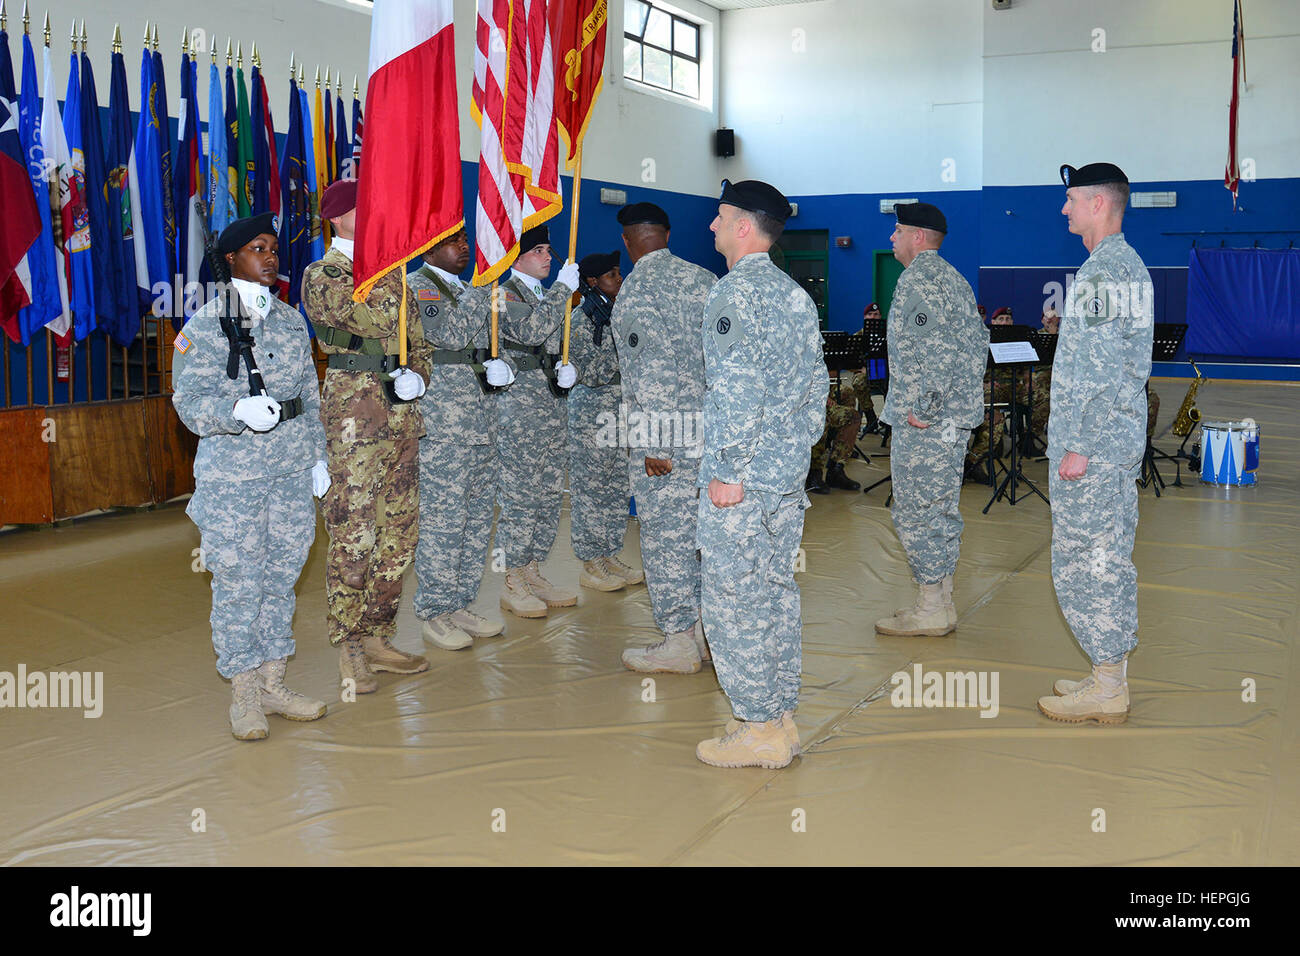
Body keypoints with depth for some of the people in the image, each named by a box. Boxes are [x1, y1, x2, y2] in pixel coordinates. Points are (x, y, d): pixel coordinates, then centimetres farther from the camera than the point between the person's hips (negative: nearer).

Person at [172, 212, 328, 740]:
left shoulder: (292, 320, 12)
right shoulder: (204, 326, -3)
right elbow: (190, 401, -9)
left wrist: (318, 455, 13)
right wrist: (240, 411, -27)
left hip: (292, 470, 5)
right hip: (231, 477, -5)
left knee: (281, 577, 10)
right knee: (237, 583, 0)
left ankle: (273, 681, 23)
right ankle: (244, 693, 13)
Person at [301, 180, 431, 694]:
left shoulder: (391, 273, 18)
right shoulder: (323, 275, -2)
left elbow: (415, 335, 17)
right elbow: (377, 318, -16)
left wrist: (416, 373, -1)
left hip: (401, 411, 7)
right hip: (353, 407, -7)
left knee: (399, 531, 9)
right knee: (353, 535, -7)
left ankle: (377, 637, 19)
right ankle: (349, 648, 3)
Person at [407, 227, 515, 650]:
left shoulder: (468, 290, 22)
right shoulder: (416, 288, -4)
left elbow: (487, 341, 27)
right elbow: (453, 334, -18)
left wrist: (500, 367, 6)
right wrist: (483, 286, -13)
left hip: (481, 423, 8)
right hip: (442, 426, -8)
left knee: (478, 517, 10)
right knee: (443, 519, -7)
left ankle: (459, 603, 19)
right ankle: (433, 611, 4)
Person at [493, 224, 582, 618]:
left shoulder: (548, 297, 21)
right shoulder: (504, 294, -5)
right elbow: (531, 331, -22)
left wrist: (569, 370, 5)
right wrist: (563, 289, -16)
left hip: (552, 406, 8)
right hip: (519, 410, -8)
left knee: (550, 496, 10)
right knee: (520, 497, -6)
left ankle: (532, 574, 19)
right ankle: (512, 585, 1)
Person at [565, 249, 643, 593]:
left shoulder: (618, 312, 11)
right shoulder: (580, 319, -13)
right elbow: (593, 374, -19)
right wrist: (609, 331, -22)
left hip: (622, 410, 8)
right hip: (592, 412, -8)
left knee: (618, 486, 12)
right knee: (591, 487, 0)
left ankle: (610, 557, 23)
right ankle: (591, 566, 8)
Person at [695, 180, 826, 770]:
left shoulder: (735, 291, -12)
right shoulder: (795, 294, 14)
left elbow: (737, 388, -21)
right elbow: (817, 384, 17)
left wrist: (726, 469, -18)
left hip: (741, 482, -9)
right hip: (789, 476, 9)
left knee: (732, 599, -1)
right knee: (776, 593, 14)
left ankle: (758, 729, 5)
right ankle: (781, 719, 21)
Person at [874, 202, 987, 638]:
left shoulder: (916, 280, -14)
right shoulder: (953, 277, 17)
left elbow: (936, 352, -24)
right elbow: (978, 340, 19)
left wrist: (922, 409, -20)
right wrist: (964, 394, 19)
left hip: (923, 422, -10)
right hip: (957, 415, 10)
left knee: (916, 512, -3)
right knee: (942, 509, 14)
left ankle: (930, 611, 3)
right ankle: (942, 602, 21)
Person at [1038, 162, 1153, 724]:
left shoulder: (1102, 270, -15)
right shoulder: (1131, 266, 16)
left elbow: (1101, 371, -22)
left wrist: (1078, 446, -20)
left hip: (1092, 448, -10)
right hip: (1121, 444, 10)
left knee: (1083, 564, -4)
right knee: (1110, 560, 15)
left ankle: (1106, 691, 3)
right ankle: (1113, 674, 24)